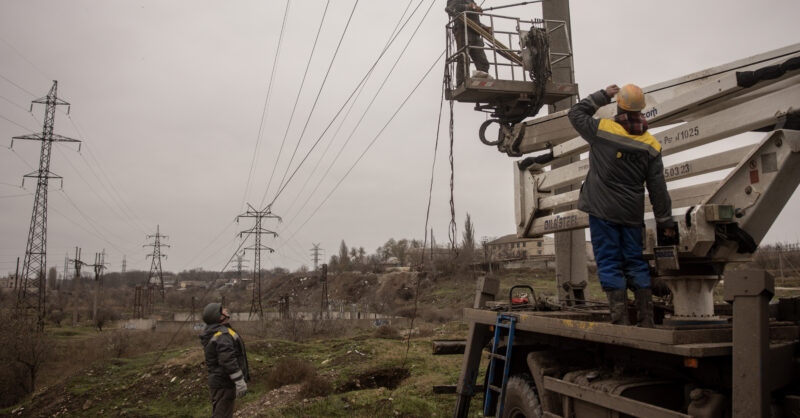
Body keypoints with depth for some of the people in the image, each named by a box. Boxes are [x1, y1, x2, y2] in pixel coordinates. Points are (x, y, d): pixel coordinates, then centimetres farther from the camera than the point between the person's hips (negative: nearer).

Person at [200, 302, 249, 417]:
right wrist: (240, 382, -22)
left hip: (217, 381, 10)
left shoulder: (213, 333, 13)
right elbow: (229, 361, -26)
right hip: (224, 383, -10)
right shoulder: (223, 334, -20)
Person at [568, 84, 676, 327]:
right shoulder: (651, 145, 4)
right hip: (632, 215, 4)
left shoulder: (603, 129, -8)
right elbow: (658, 189, 5)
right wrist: (666, 222, 11)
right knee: (635, 262, 12)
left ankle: (620, 320, -3)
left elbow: (576, 114, 10)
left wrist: (603, 96, 16)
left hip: (603, 210, -4)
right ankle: (647, 320, 12)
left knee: (609, 263, -1)